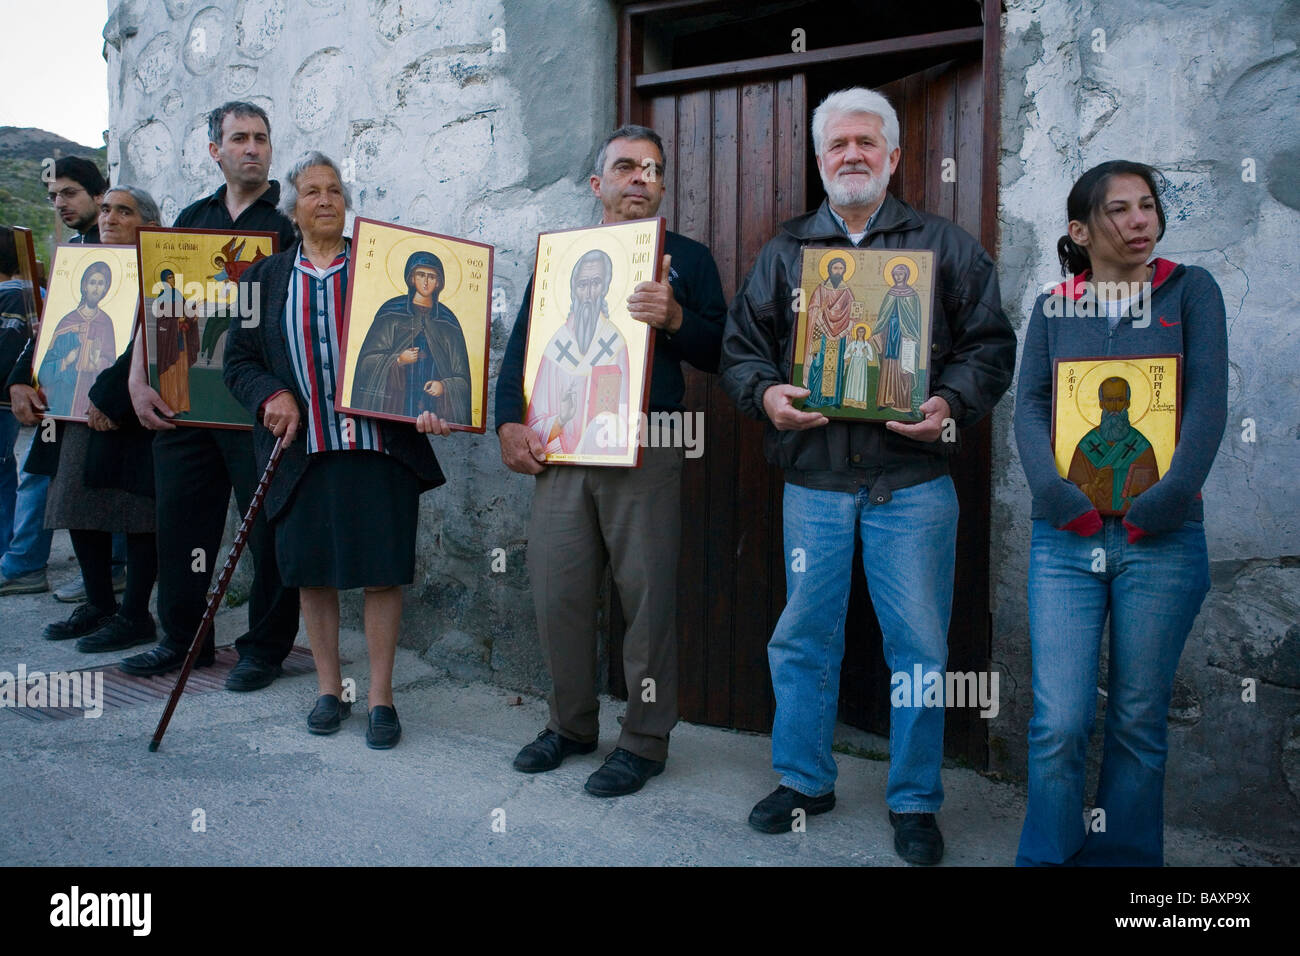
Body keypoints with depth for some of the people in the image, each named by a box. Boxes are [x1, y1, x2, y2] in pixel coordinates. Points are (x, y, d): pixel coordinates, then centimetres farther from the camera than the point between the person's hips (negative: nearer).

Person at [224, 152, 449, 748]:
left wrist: (427, 402, -15)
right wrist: (272, 396, -9)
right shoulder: (266, 278, 11)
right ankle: (329, 688, 26)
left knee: (383, 571, 0)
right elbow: (238, 360, 10)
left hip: (379, 445, -2)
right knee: (312, 571, 9)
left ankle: (381, 696, 13)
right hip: (302, 449, 2)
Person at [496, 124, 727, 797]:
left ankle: (645, 740, 13)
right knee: (557, 591, 5)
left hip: (645, 446, -2)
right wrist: (510, 423, -1)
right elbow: (521, 345, 14)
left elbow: (716, 354, 2)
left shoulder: (687, 258, 12)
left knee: (647, 596, -2)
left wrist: (674, 318, -17)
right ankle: (571, 724, 23)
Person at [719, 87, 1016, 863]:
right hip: (813, 479, 2)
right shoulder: (784, 253, 13)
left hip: (913, 482, -2)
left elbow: (990, 344, 4)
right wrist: (765, 393, -8)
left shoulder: (945, 245, 8)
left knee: (918, 641, 3)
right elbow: (741, 345, 13)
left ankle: (916, 801, 20)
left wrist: (952, 404, -14)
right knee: (804, 634, 9)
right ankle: (805, 779, 27)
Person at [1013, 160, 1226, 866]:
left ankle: (1122, 858, 21)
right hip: (1066, 540, 1)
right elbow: (1029, 407, 2)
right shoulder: (1053, 308, 12)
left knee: (1138, 722, 7)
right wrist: (1056, 494, -14)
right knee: (1059, 723, -4)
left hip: (1162, 541, 0)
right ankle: (1047, 858, 12)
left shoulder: (1190, 291, 8)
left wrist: (1170, 498, -14)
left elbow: (1208, 402, -1)